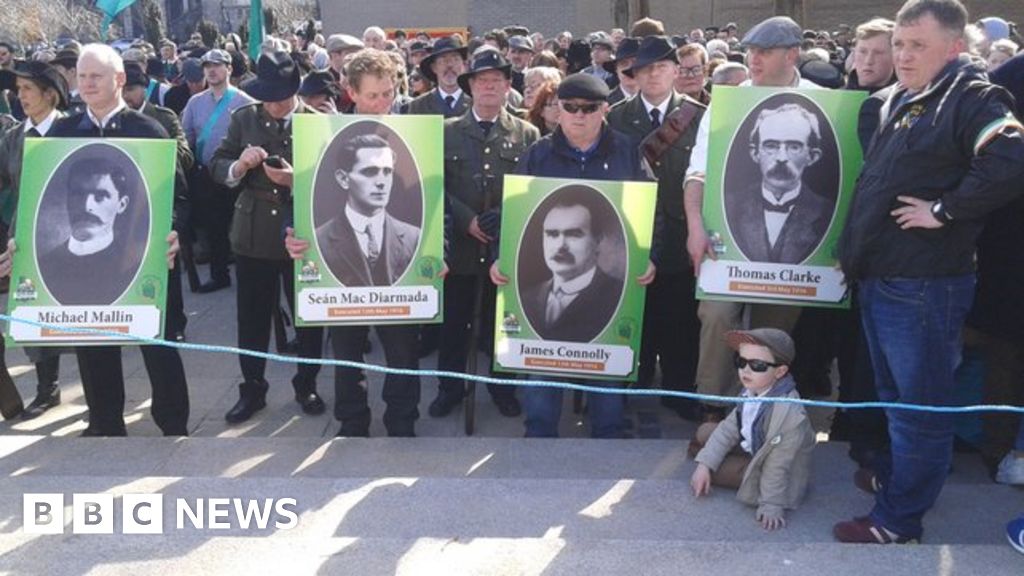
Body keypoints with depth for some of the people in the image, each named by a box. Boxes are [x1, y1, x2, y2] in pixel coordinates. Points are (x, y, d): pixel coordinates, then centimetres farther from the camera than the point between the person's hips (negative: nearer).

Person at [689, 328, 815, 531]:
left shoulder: (790, 415, -38)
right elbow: (730, 428, -6)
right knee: (705, 432, 2)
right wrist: (705, 463, -12)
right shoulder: (752, 392, -14)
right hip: (751, 449, 7)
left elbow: (778, 466, -31)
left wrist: (771, 506, -23)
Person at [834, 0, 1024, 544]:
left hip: (923, 284, -9)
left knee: (920, 403, 2)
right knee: (894, 391, 23)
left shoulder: (972, 98, -11)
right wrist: (854, 252, 17)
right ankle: (896, 472, 41)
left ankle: (898, 518, 12)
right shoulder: (899, 101, 16)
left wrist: (944, 210, -22)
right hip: (878, 276, 9)